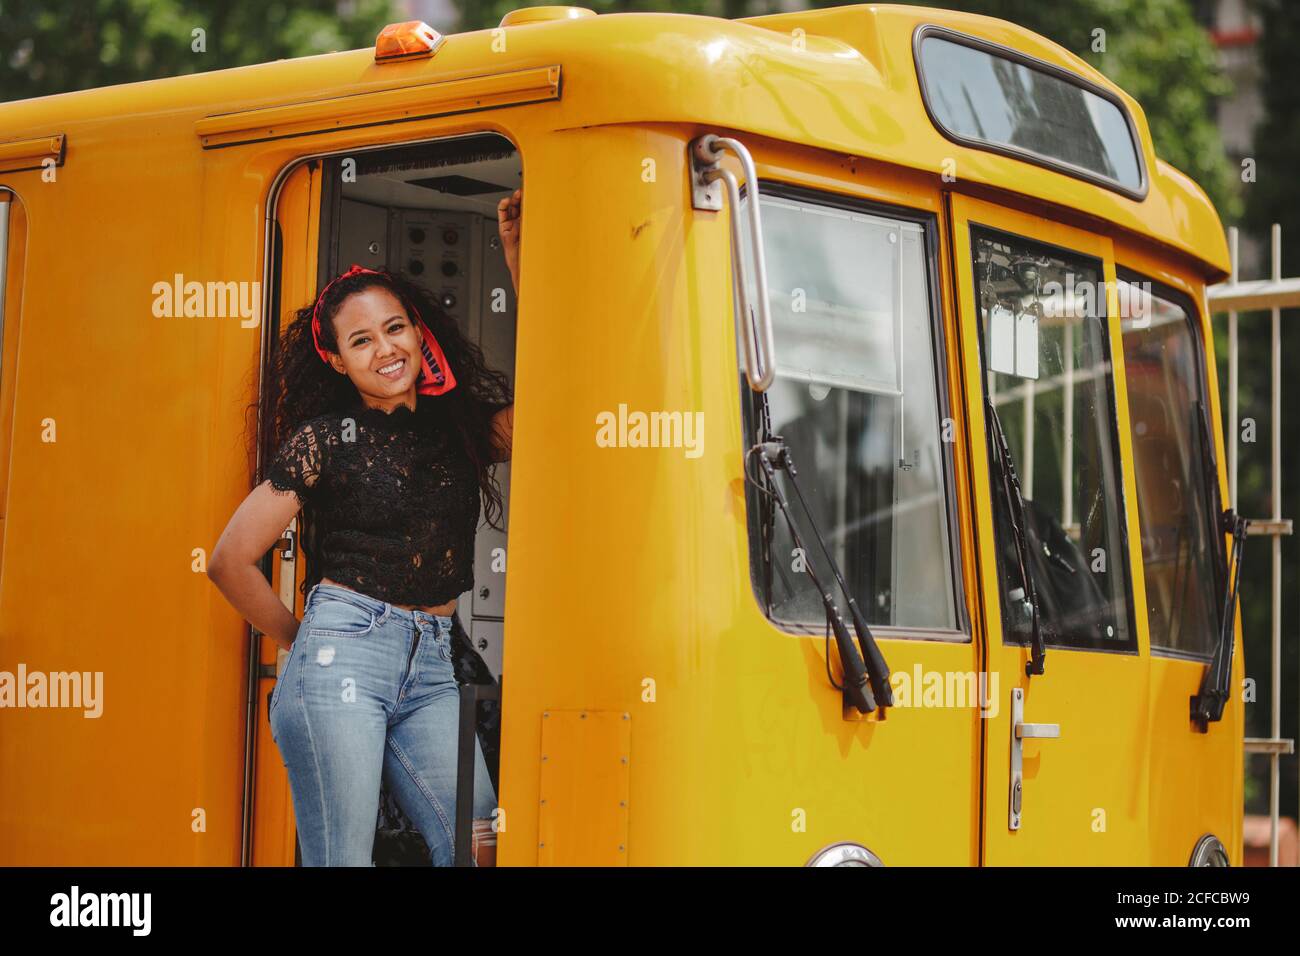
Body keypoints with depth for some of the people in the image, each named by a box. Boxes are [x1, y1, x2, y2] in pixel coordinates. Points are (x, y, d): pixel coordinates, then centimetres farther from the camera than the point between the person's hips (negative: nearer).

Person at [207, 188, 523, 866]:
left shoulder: (463, 423, 14)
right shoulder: (326, 437, 3)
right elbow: (231, 561, 4)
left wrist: (518, 256, -5)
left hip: (432, 669, 4)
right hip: (343, 652, -4)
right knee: (341, 861, -5)